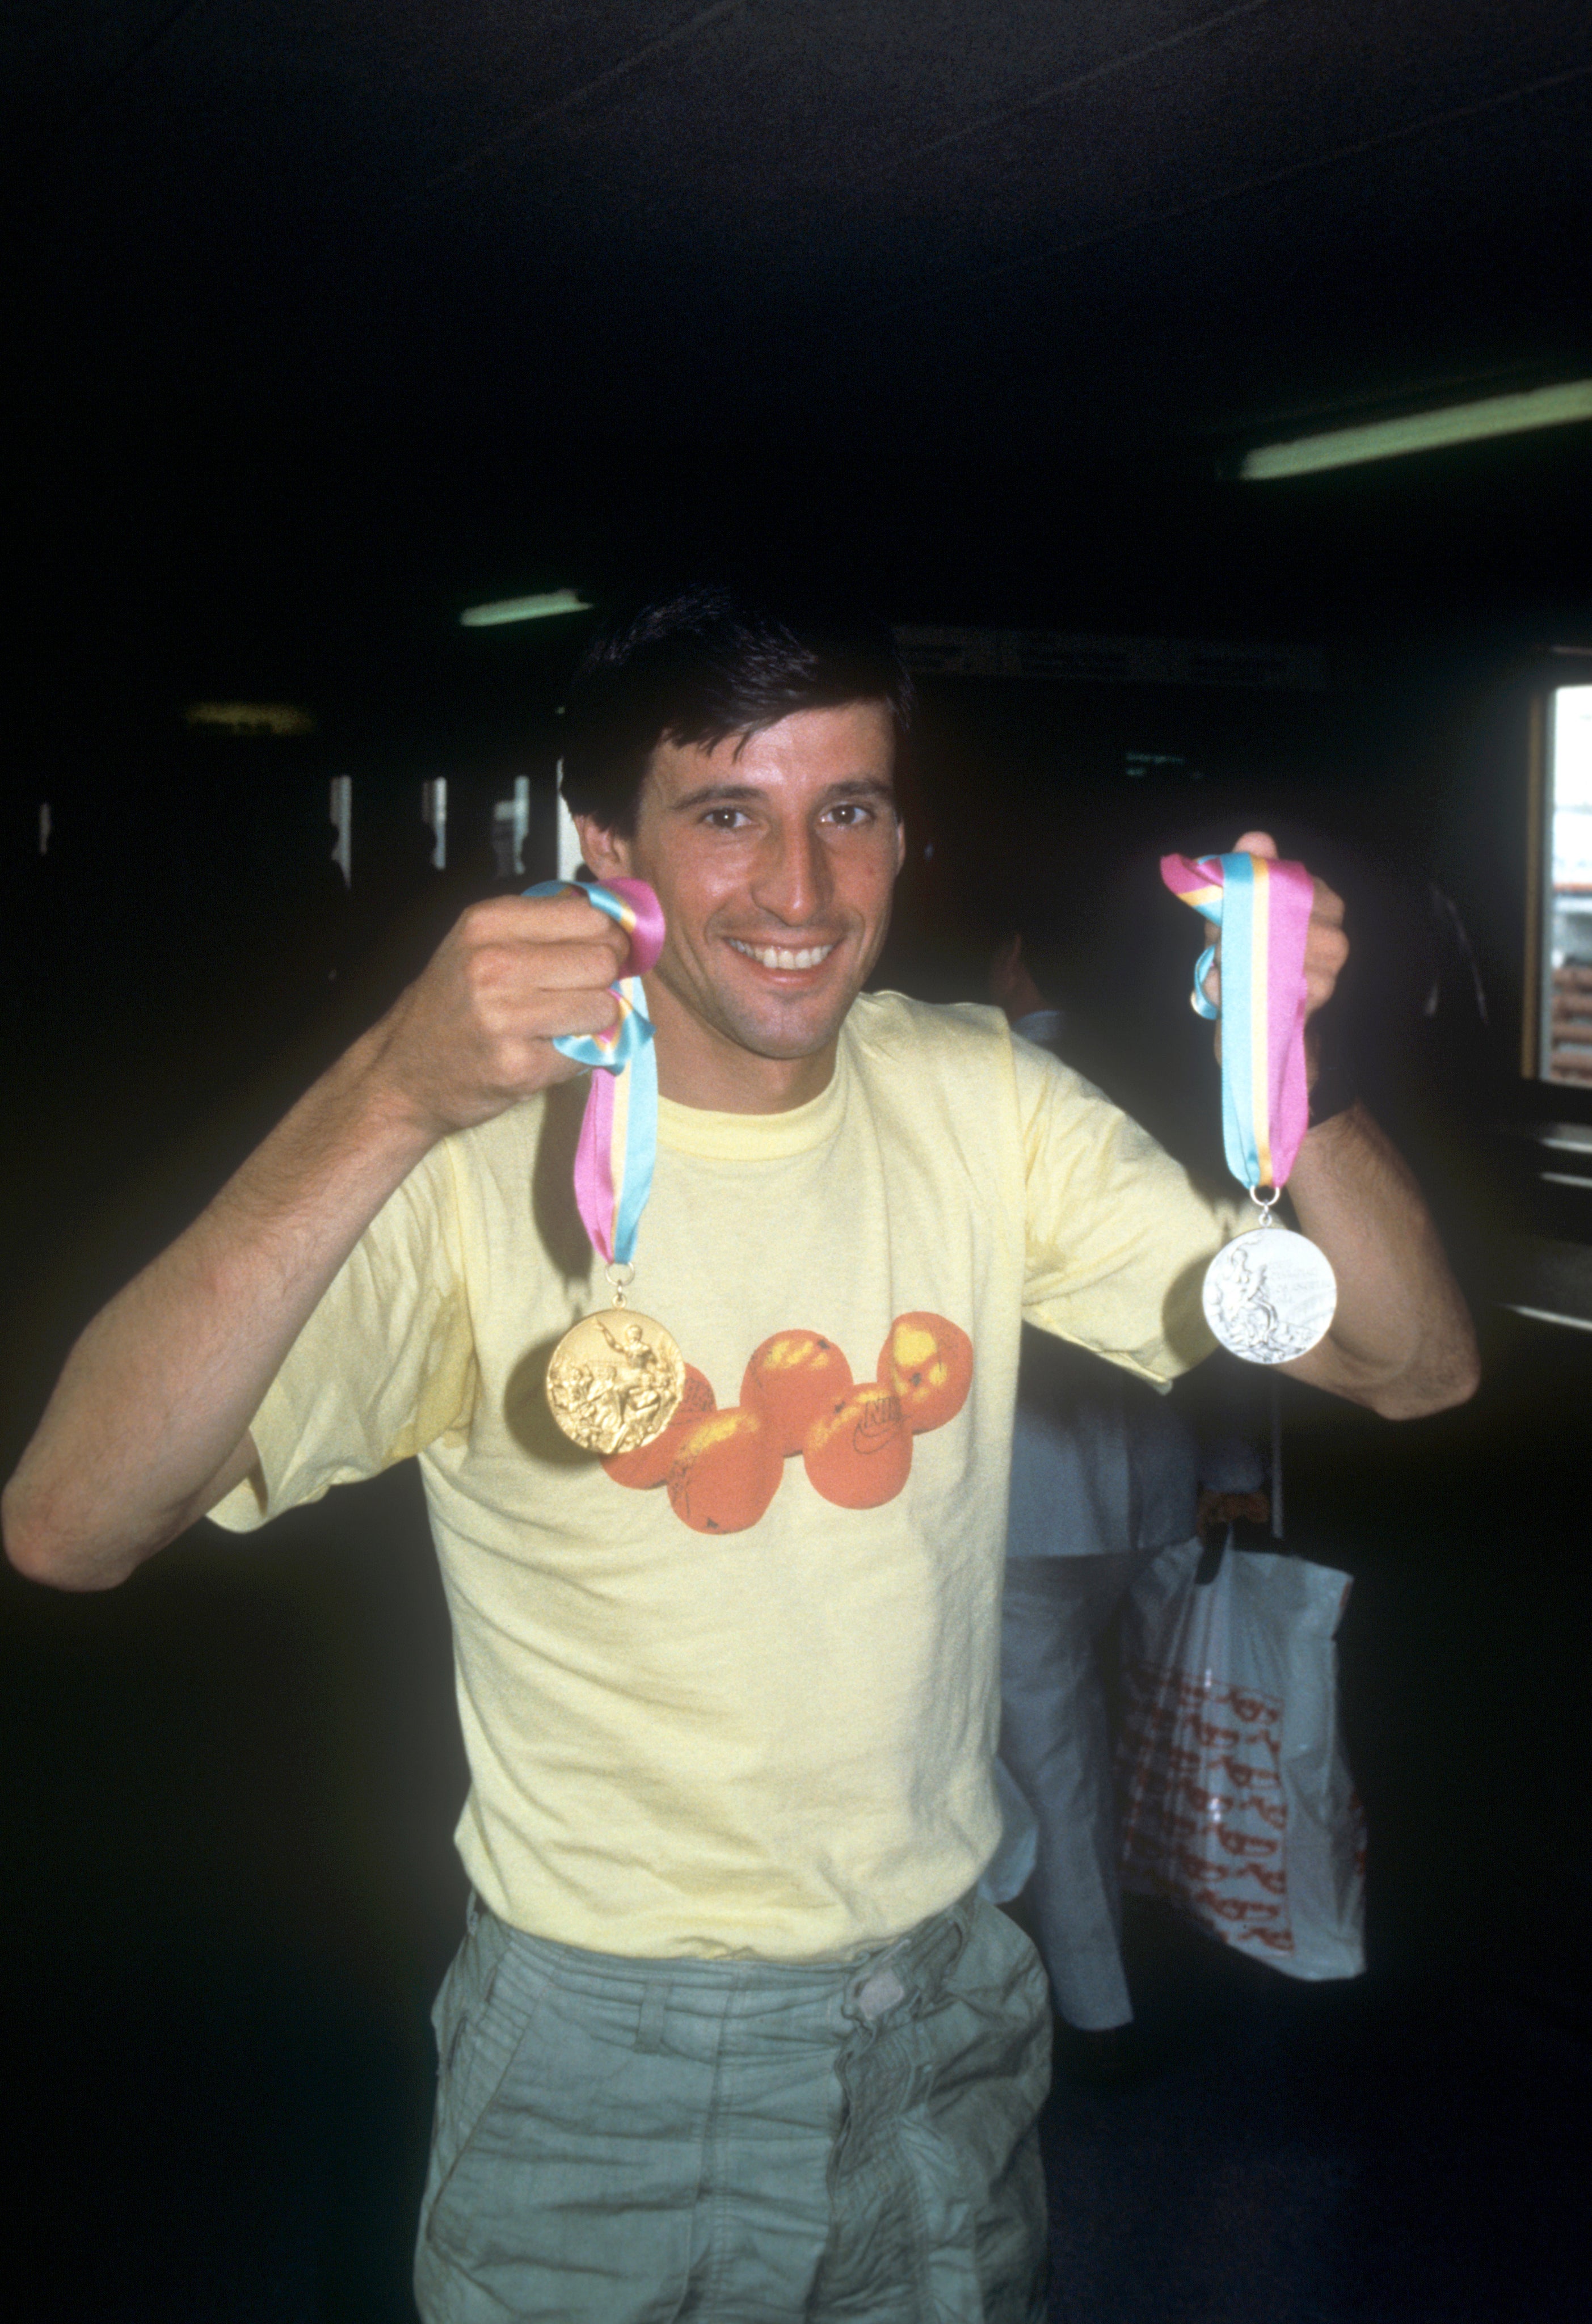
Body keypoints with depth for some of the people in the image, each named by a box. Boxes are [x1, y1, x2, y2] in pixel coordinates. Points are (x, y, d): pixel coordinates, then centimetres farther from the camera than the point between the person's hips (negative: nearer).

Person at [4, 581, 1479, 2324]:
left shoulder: (979, 1105, -5)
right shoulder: (481, 1151, -19)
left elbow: (1416, 1366, -7)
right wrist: (388, 1102, -43)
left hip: (949, 2014, 4)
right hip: (601, 2074, -3)